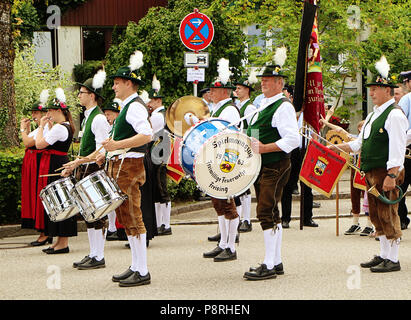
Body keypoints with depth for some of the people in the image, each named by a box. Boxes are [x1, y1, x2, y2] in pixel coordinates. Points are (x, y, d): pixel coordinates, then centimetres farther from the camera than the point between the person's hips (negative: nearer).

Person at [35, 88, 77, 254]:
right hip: (60, 164, 10)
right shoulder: (66, 127, 14)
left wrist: (41, 126, -8)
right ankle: (60, 240, 18)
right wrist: (49, 126, 17)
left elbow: (39, 144, -19)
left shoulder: (59, 128, -17)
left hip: (55, 166, -10)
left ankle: (63, 243, -4)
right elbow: (51, 141, 21)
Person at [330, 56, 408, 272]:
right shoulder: (374, 115, 18)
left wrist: (392, 175, -24)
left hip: (386, 173, -10)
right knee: (376, 214, 13)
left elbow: (397, 149, -19)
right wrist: (337, 147, 13)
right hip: (372, 173, 10)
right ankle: (383, 255, 22)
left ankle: (392, 260, -2)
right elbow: (359, 143, 24)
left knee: (388, 215, -7)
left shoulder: (394, 115, -12)